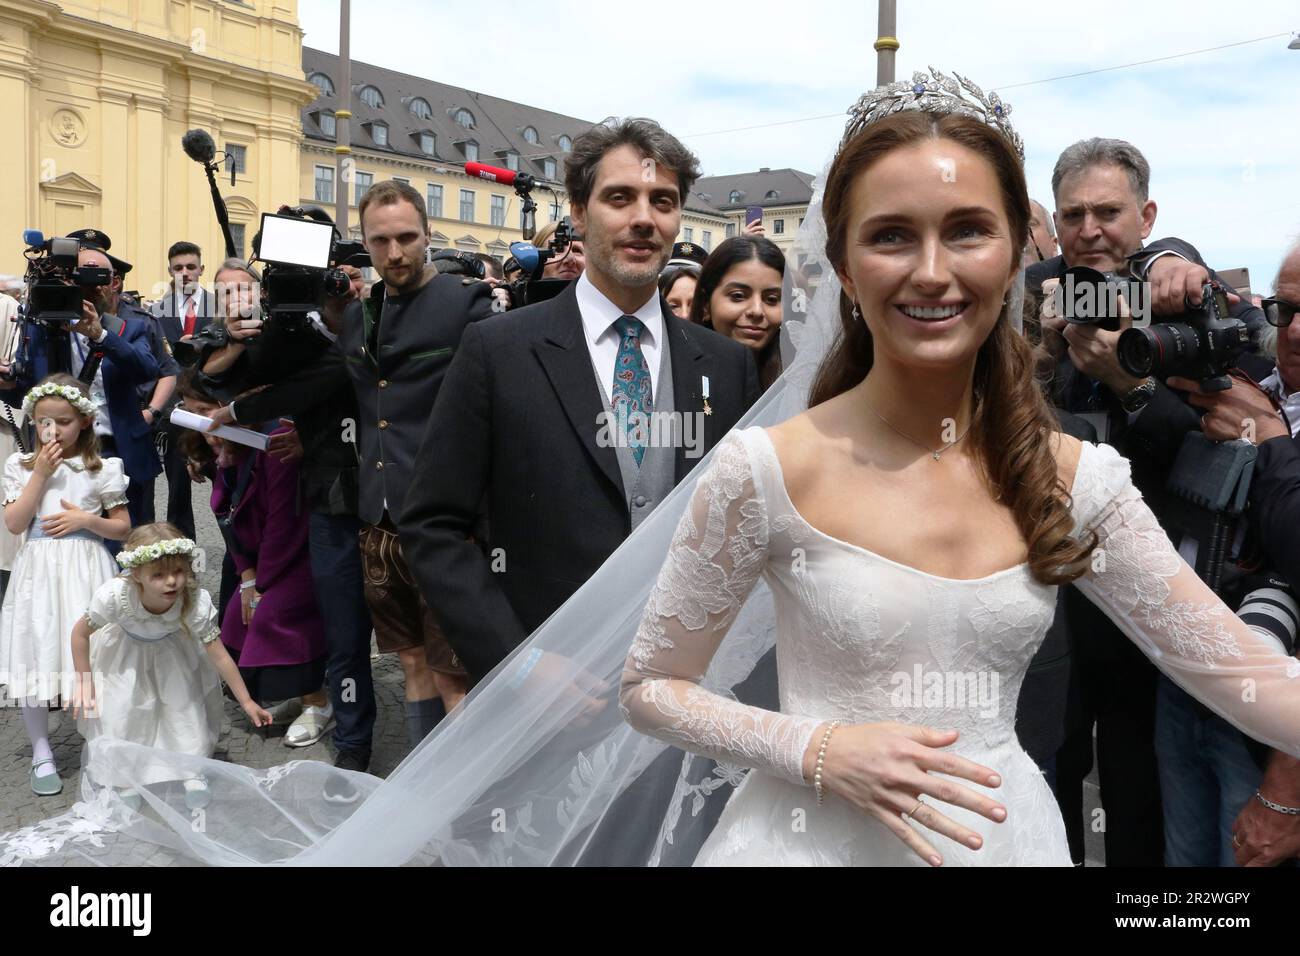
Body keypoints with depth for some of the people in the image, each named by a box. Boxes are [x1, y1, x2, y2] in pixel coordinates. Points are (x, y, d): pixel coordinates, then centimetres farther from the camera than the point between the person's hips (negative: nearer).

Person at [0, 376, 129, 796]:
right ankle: (42, 754, 19)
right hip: (38, 571, 2)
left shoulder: (102, 469, 0)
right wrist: (40, 474, -10)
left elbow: (123, 528, 4)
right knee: (35, 662, 4)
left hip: (85, 570, -1)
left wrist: (87, 519, -13)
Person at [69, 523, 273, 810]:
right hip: (126, 651, 0)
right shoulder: (114, 595, -39)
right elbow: (80, 632, -17)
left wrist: (246, 702, -19)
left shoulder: (196, 603, -37)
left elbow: (220, 657, -25)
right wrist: (84, 683, -12)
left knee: (185, 704, -3)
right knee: (119, 711, -4)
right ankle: (121, 778, 21)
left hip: (170, 651, 1)